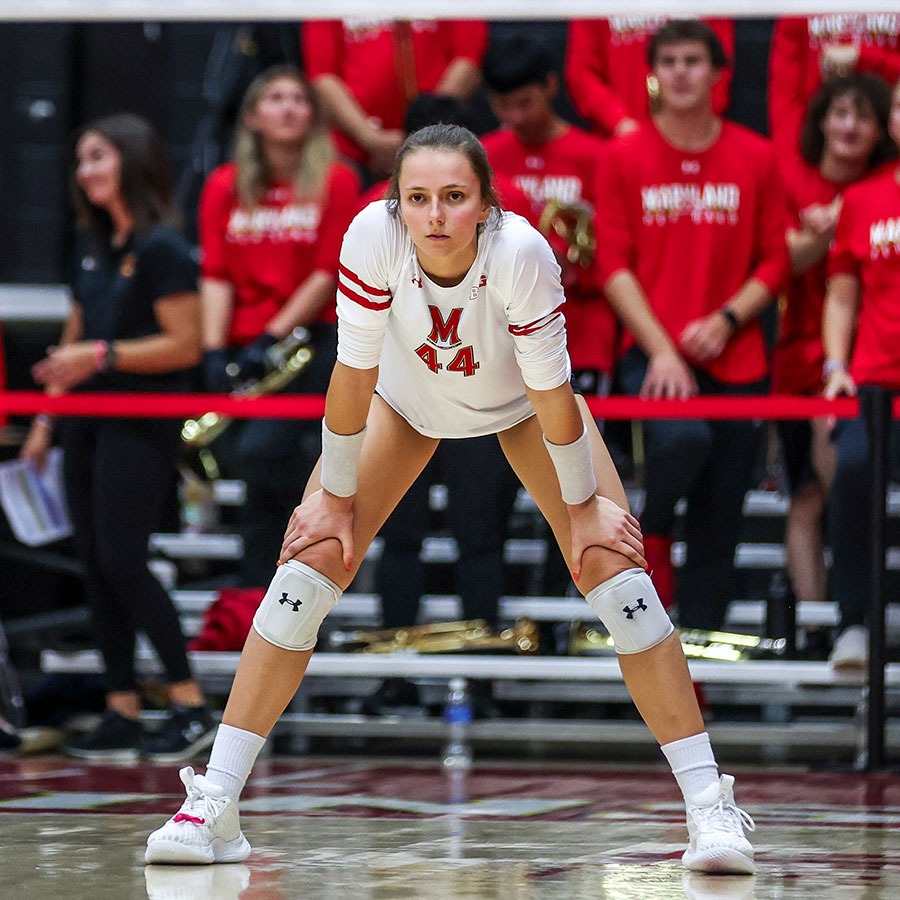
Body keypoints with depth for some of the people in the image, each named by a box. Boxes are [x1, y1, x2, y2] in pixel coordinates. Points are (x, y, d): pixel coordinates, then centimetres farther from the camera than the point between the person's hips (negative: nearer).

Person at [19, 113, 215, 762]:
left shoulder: (162, 248, -10)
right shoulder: (93, 247, 14)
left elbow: (185, 345, -15)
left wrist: (102, 356, -19)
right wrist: (46, 417, 16)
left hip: (143, 423, -8)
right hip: (89, 421, 8)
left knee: (123, 561, -13)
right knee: (96, 567, 5)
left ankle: (192, 709, -7)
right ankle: (122, 714, 9)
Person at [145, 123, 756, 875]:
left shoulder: (520, 253, -38)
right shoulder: (373, 236, -35)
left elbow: (552, 394, -27)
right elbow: (354, 376, -23)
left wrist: (583, 506, -16)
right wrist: (336, 497, -15)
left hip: (519, 402, -1)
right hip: (407, 395, 1)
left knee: (611, 564, -14)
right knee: (314, 559, -11)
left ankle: (710, 808, -8)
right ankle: (214, 806, -6)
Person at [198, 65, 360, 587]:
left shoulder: (336, 182, 1)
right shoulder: (225, 187, 11)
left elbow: (331, 273, -5)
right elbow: (216, 275, 5)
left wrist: (273, 338, -11)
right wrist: (214, 351, -7)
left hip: (308, 340, -4)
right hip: (243, 349, 4)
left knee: (259, 452, -24)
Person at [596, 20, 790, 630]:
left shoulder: (755, 157, 6)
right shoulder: (625, 157, 3)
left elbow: (775, 260, 9)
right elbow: (615, 264, 0)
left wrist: (726, 320, -8)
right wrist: (661, 350, -11)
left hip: (735, 360, 2)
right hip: (652, 353, -2)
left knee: (718, 522, 0)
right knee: (683, 439, -32)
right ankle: (649, 535, -1)